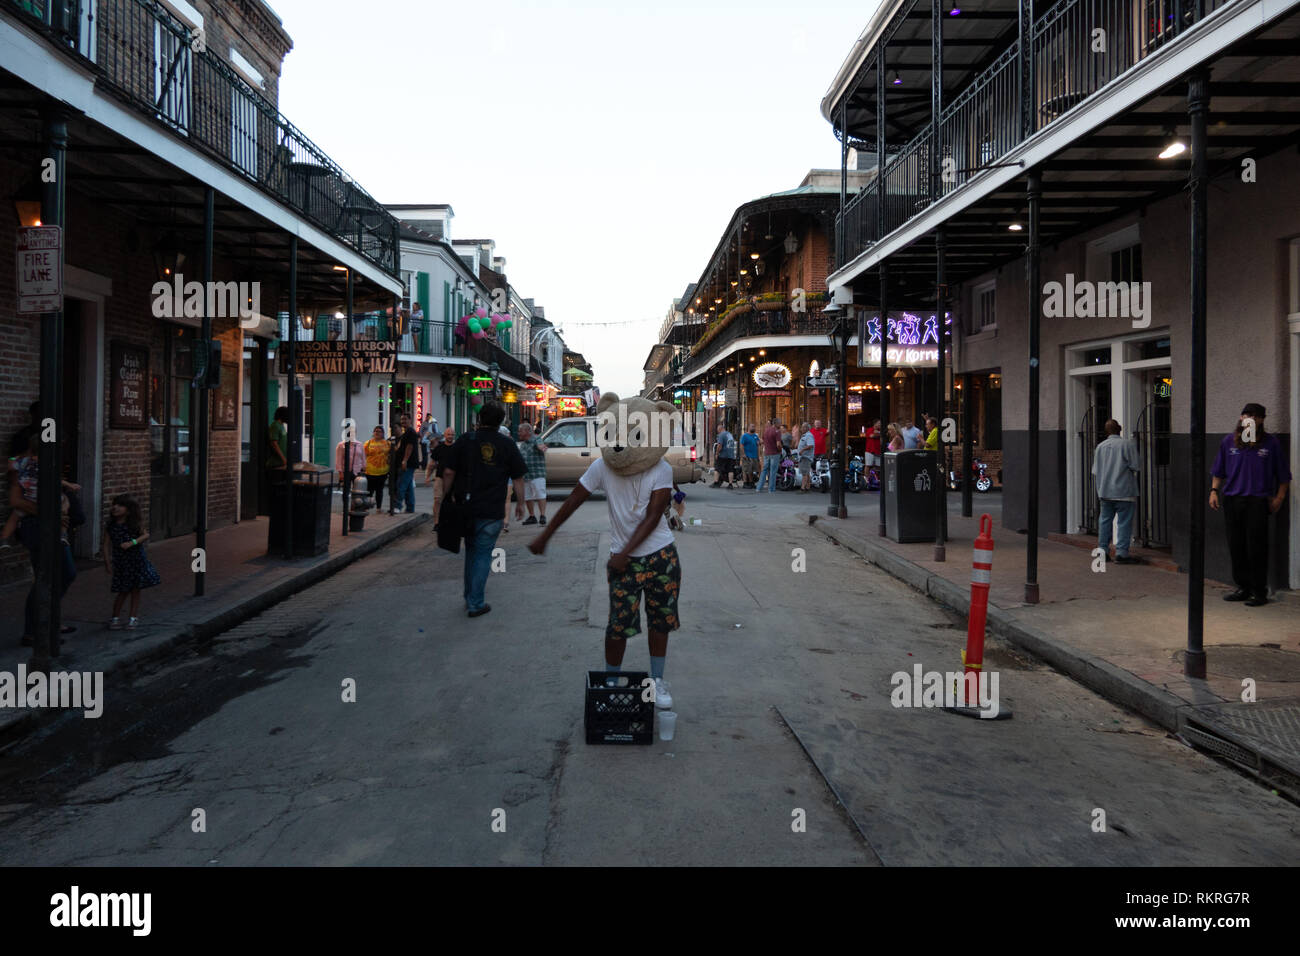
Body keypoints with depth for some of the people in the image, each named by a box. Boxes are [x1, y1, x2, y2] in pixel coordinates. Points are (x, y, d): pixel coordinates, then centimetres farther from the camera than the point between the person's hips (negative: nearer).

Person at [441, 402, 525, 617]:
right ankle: (475, 604, 4)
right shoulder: (507, 444, -1)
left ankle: (470, 597, 27)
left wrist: (445, 497, 10)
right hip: (492, 511, -2)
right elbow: (518, 478, 1)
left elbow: (448, 472, -1)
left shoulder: (465, 440, 1)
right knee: (483, 554, 5)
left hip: (466, 508, 2)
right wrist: (520, 503, 12)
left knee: (471, 550, 19)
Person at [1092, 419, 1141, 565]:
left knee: (1105, 520, 13)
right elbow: (1136, 467, -11)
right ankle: (1121, 553, -5)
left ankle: (1103, 550, 18)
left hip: (1105, 491, 5)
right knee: (1124, 522, -2)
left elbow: (1095, 472, 11)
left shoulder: (1100, 447, 7)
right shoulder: (1127, 445, -8)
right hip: (1124, 491, -5)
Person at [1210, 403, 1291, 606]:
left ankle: (1259, 592, 4)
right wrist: (1214, 491, 6)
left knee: (1256, 547, -4)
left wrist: (1279, 497, -2)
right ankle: (1242, 587, 17)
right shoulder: (1228, 442, 11)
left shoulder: (1271, 443, 4)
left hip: (1257, 501, -3)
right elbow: (1218, 471, 18)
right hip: (1231, 500, 3)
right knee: (1236, 547, 6)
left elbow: (1283, 475, 7)